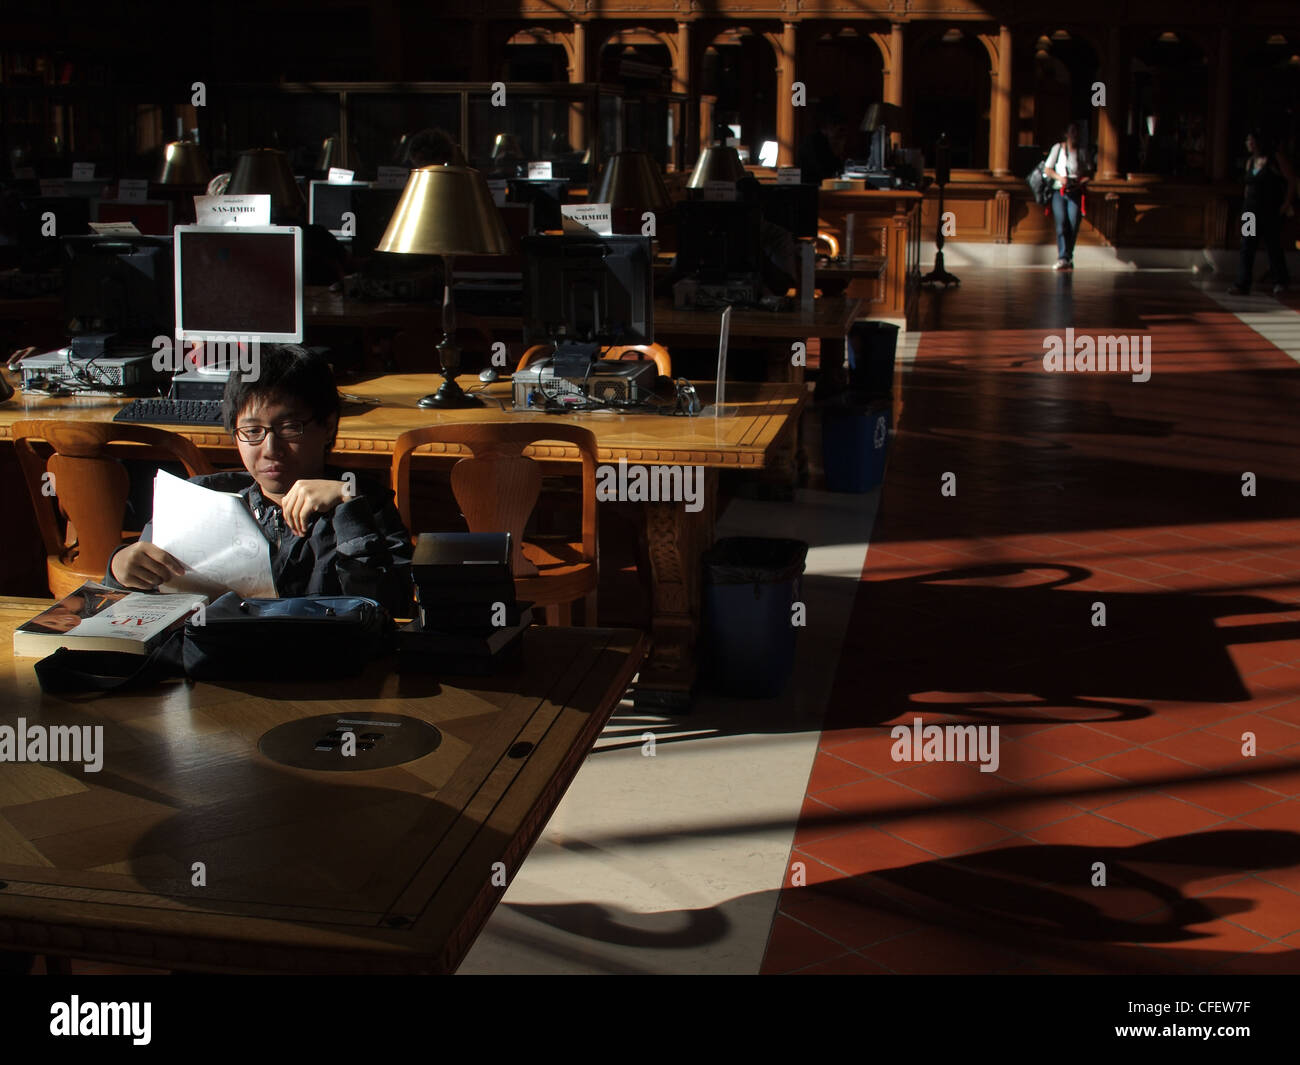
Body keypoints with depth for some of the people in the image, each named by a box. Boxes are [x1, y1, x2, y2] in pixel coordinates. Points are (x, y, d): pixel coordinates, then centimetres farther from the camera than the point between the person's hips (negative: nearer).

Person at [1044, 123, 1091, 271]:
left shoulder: (1081, 152, 12)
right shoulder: (1057, 148, 8)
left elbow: (1087, 174, 12)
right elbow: (1047, 169, 7)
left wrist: (1080, 182, -9)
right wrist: (1059, 177, -11)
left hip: (1075, 193, 1)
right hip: (1059, 192, -1)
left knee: (1073, 227, -8)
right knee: (1061, 224, -16)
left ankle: (1068, 258, 1)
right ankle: (1063, 258, -21)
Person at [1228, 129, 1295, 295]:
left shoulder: (1276, 158, -6)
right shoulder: (1250, 162, 12)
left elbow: (1291, 180, -5)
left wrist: (1287, 202, -12)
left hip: (1271, 210, -5)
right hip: (1252, 210, 5)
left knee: (1273, 245, 3)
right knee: (1247, 246, -6)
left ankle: (1281, 280, 22)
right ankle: (1242, 284, -11)